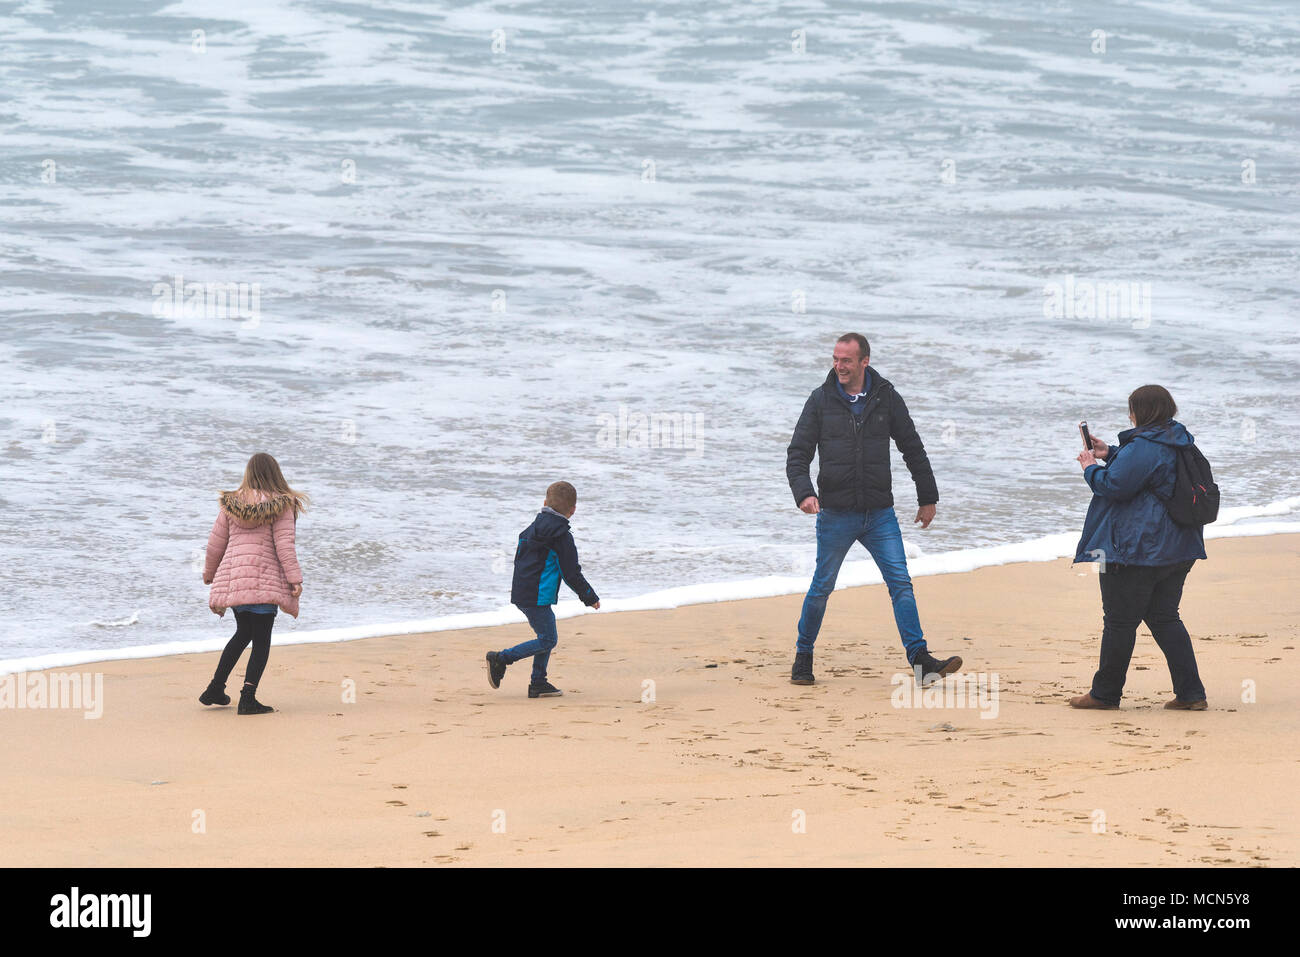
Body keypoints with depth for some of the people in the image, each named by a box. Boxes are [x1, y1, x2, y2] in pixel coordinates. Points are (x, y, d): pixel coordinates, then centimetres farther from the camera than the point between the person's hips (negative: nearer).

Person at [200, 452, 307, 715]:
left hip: (232, 575, 5)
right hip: (264, 579, -5)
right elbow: (284, 545, -12)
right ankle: (248, 698, -8)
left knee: (243, 633, 22)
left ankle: (215, 688, 22)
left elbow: (216, 542, 11)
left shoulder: (231, 503, 7)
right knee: (261, 640, 1)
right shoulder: (281, 506, -4)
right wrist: (295, 578, -12)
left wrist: (209, 572, 25)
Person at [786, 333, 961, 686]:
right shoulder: (821, 400, 0)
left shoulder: (886, 398, 3)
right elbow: (798, 454, 0)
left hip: (880, 514, 1)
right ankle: (803, 657, 22)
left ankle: (920, 660, -7)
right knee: (822, 588, 5)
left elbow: (913, 449, 12)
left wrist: (928, 498, 14)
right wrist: (804, 492, -18)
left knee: (901, 583, -6)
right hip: (835, 514, -1)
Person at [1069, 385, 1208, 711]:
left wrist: (1090, 468, -1)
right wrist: (1109, 454, 20)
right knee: (1164, 618, 13)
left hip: (1136, 547, -9)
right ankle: (1191, 693, 7)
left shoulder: (1143, 448, -20)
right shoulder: (1179, 443, 11)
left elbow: (1113, 486, -19)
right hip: (1175, 549, 9)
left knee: (1119, 620, 2)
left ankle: (1105, 693, 11)